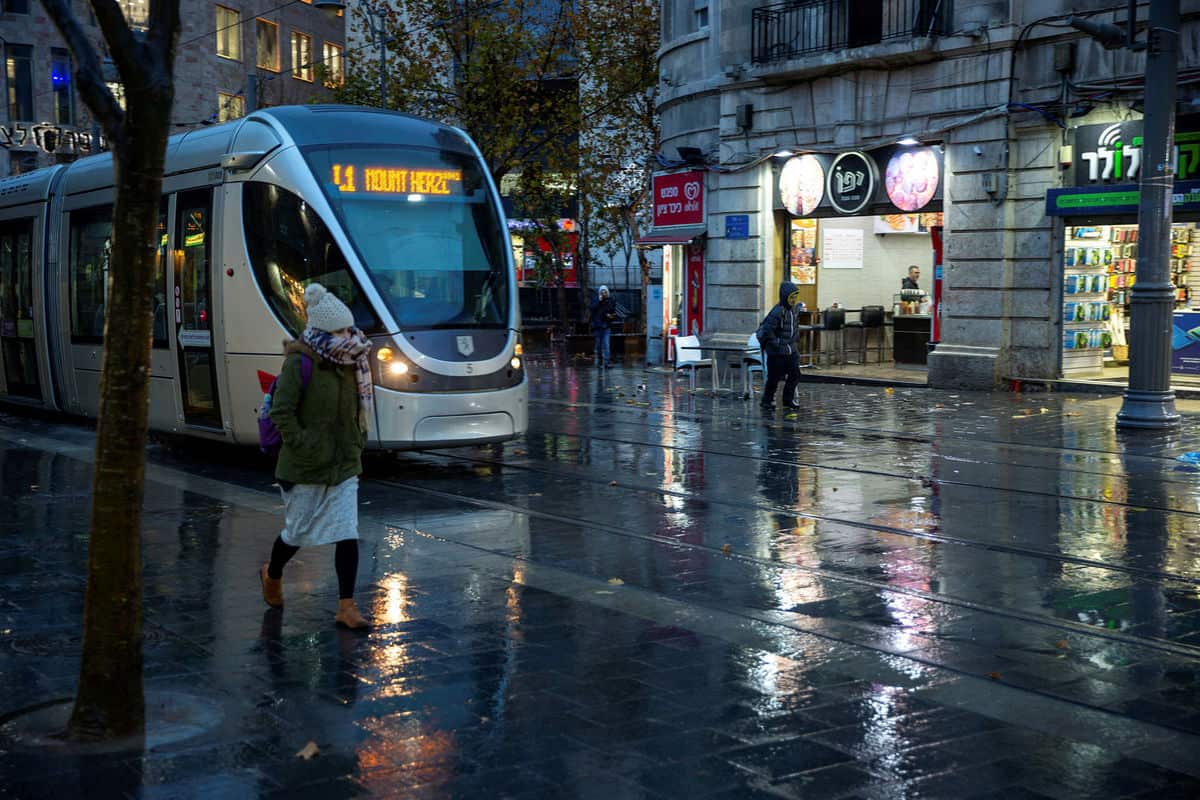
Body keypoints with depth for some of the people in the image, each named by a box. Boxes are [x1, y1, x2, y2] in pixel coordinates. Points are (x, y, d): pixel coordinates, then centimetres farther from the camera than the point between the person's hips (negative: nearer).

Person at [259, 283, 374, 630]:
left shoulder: (351, 362, 5)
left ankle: (346, 607, 1)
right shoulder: (299, 363, -14)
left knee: (348, 535, -3)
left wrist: (358, 442, 10)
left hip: (345, 466, 5)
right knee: (298, 532, 11)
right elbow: (281, 412, -16)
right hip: (305, 469, -5)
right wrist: (304, 447, -20)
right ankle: (272, 574, 42)